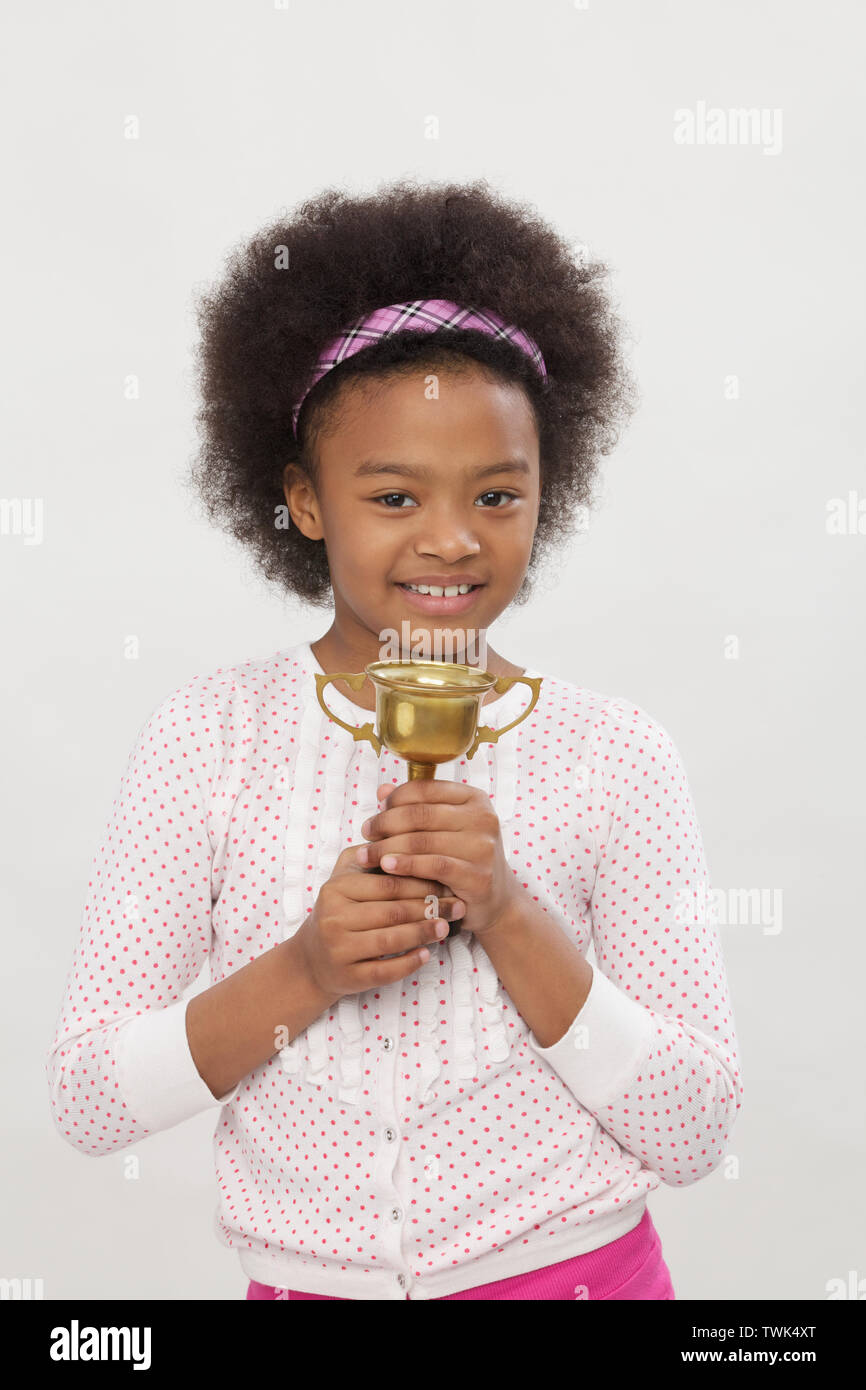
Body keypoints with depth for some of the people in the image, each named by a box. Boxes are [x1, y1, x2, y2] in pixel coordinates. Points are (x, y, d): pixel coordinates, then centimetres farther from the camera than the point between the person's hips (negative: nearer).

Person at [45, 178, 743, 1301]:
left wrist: (509, 918, -21)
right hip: (304, 1276, 1)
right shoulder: (206, 740, -8)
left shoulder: (615, 755, -8)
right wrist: (303, 974, -23)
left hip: (576, 1269, 0)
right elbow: (85, 1105, -8)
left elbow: (694, 1137, -10)